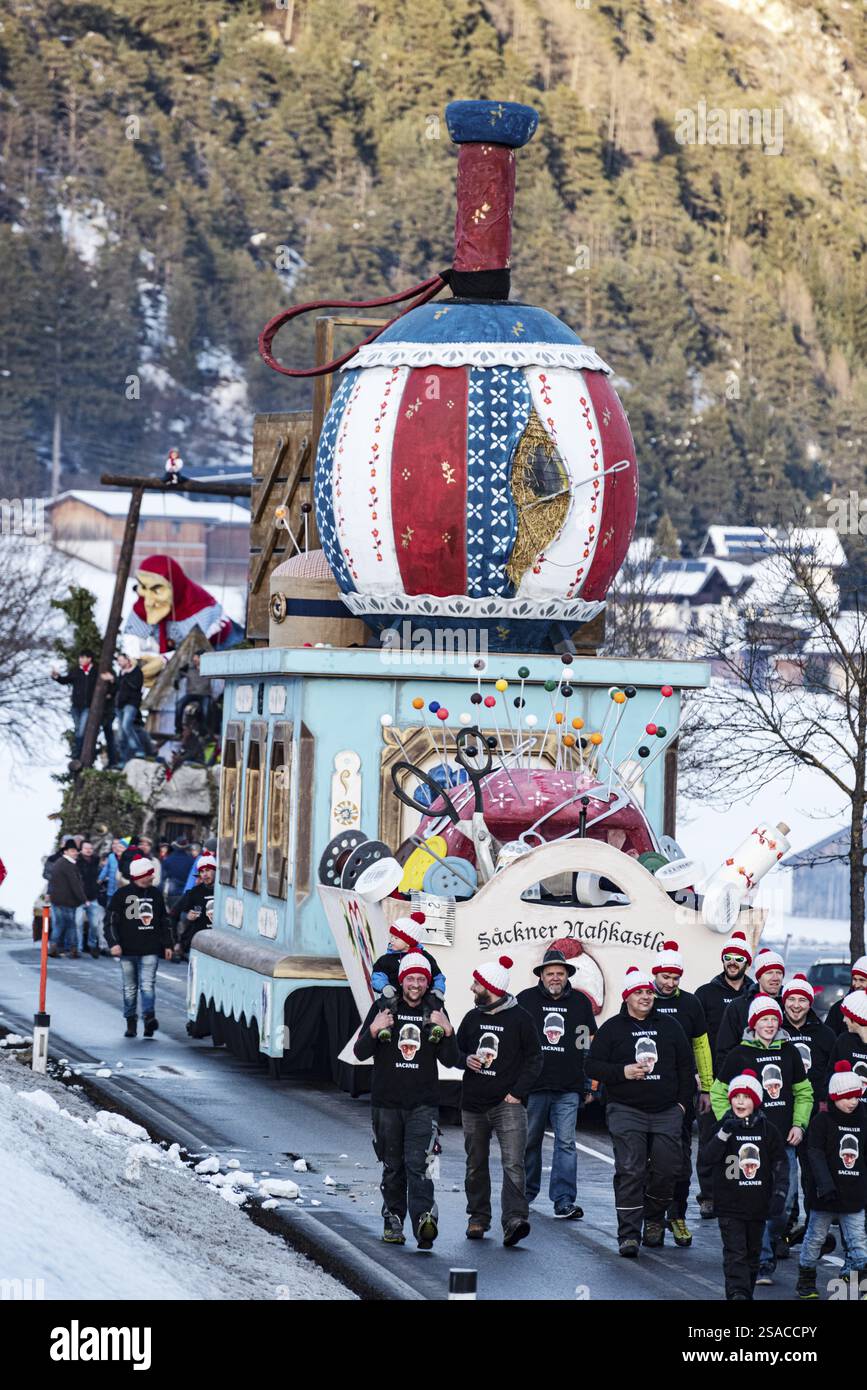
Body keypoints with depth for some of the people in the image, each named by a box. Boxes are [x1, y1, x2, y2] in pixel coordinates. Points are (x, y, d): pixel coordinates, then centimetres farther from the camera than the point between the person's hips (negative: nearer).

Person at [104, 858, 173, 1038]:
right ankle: (131, 1022, 14)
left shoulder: (156, 894, 11)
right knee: (130, 988, 7)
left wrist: (167, 945, 14)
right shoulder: (122, 895, 0)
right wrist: (114, 943, -12)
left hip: (150, 950, 1)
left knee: (148, 984, -14)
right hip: (128, 949, -1)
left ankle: (149, 1017, -23)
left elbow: (164, 922, 18)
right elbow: (110, 921, -1)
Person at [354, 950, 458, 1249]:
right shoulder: (383, 1008, 3)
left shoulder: (435, 1012, 6)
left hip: (423, 1104, -1)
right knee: (393, 1167, 8)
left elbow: (450, 1060, 4)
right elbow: (360, 1053, 0)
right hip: (386, 1102, 1)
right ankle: (393, 1221, 19)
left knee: (418, 1163, -16)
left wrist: (447, 1031, -13)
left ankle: (424, 1221, -29)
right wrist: (374, 1030, -19)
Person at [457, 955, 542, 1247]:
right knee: (476, 1165, 12)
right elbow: (456, 1052, 20)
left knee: (513, 1163, -18)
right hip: (473, 1103, 5)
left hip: (507, 1103, -5)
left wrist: (517, 1092, -9)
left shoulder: (519, 1019, -3)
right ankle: (478, 1218, 24)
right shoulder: (472, 1018, 11)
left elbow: (534, 1059, 0)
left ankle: (515, 1220, -27)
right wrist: (466, 1060, -4)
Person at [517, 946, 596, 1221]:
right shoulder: (525, 1000, 4)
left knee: (566, 1143, -8)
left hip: (568, 1088, 0)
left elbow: (590, 1042, 18)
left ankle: (564, 1201, -10)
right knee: (529, 1142, 10)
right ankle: (526, 1193, 26)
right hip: (532, 1085, 0)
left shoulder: (581, 1002, 10)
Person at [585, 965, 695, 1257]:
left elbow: (686, 1066, 18)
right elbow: (592, 1066, 2)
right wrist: (623, 1072, -12)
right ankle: (629, 1234, -12)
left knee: (668, 1168, -2)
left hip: (666, 1112, 3)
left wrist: (682, 1102, 10)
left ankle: (654, 1219, 23)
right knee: (630, 1172, -12)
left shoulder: (669, 1026, 13)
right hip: (626, 1111, -3)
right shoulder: (612, 1028, 5)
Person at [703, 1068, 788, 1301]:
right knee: (735, 1253, -11)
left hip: (758, 1203, 3)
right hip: (729, 1205, -3)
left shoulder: (767, 1130, 2)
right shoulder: (723, 1127, -2)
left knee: (753, 1252, 13)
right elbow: (709, 1157, -15)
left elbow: (780, 1164, 4)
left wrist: (779, 1194, -5)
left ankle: (747, 1292, 24)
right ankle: (737, 1293, -18)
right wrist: (725, 1133, -27)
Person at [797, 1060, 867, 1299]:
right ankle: (806, 1281, 25)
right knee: (816, 1237, 10)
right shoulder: (821, 1121, -7)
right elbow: (815, 1154, -16)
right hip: (826, 1195, -3)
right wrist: (825, 1185, -27)